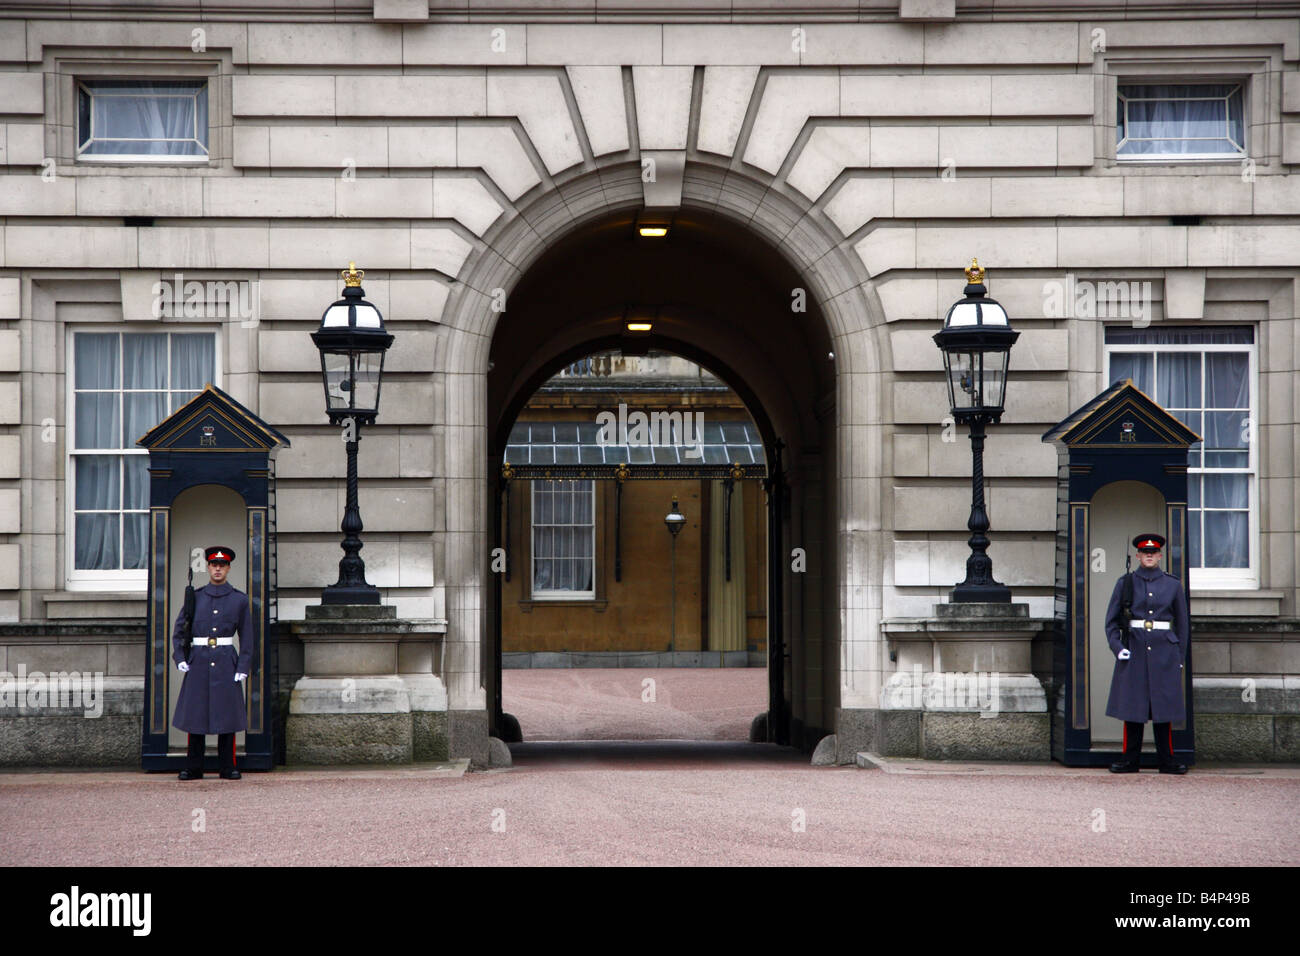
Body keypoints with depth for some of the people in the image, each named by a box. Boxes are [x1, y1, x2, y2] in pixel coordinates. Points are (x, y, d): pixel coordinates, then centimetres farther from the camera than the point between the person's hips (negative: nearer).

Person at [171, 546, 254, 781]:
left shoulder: (239, 599, 5)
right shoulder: (195, 597, 8)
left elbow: (247, 638, 5)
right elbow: (178, 630, 12)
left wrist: (243, 667, -4)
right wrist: (179, 658, -1)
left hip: (226, 664, -1)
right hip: (199, 663, 1)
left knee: (227, 715, -1)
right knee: (195, 715, 1)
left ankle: (228, 768, 6)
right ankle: (194, 768, 6)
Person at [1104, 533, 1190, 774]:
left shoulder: (1173, 584, 7)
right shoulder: (1125, 583, 5)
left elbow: (1182, 623, 11)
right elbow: (1112, 620, 7)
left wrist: (1180, 657, 6)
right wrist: (1117, 647, -6)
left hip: (1164, 652, 0)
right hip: (1134, 651, 0)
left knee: (1164, 707, 1)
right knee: (1131, 707, -1)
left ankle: (1167, 761, 7)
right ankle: (1130, 760, 6)